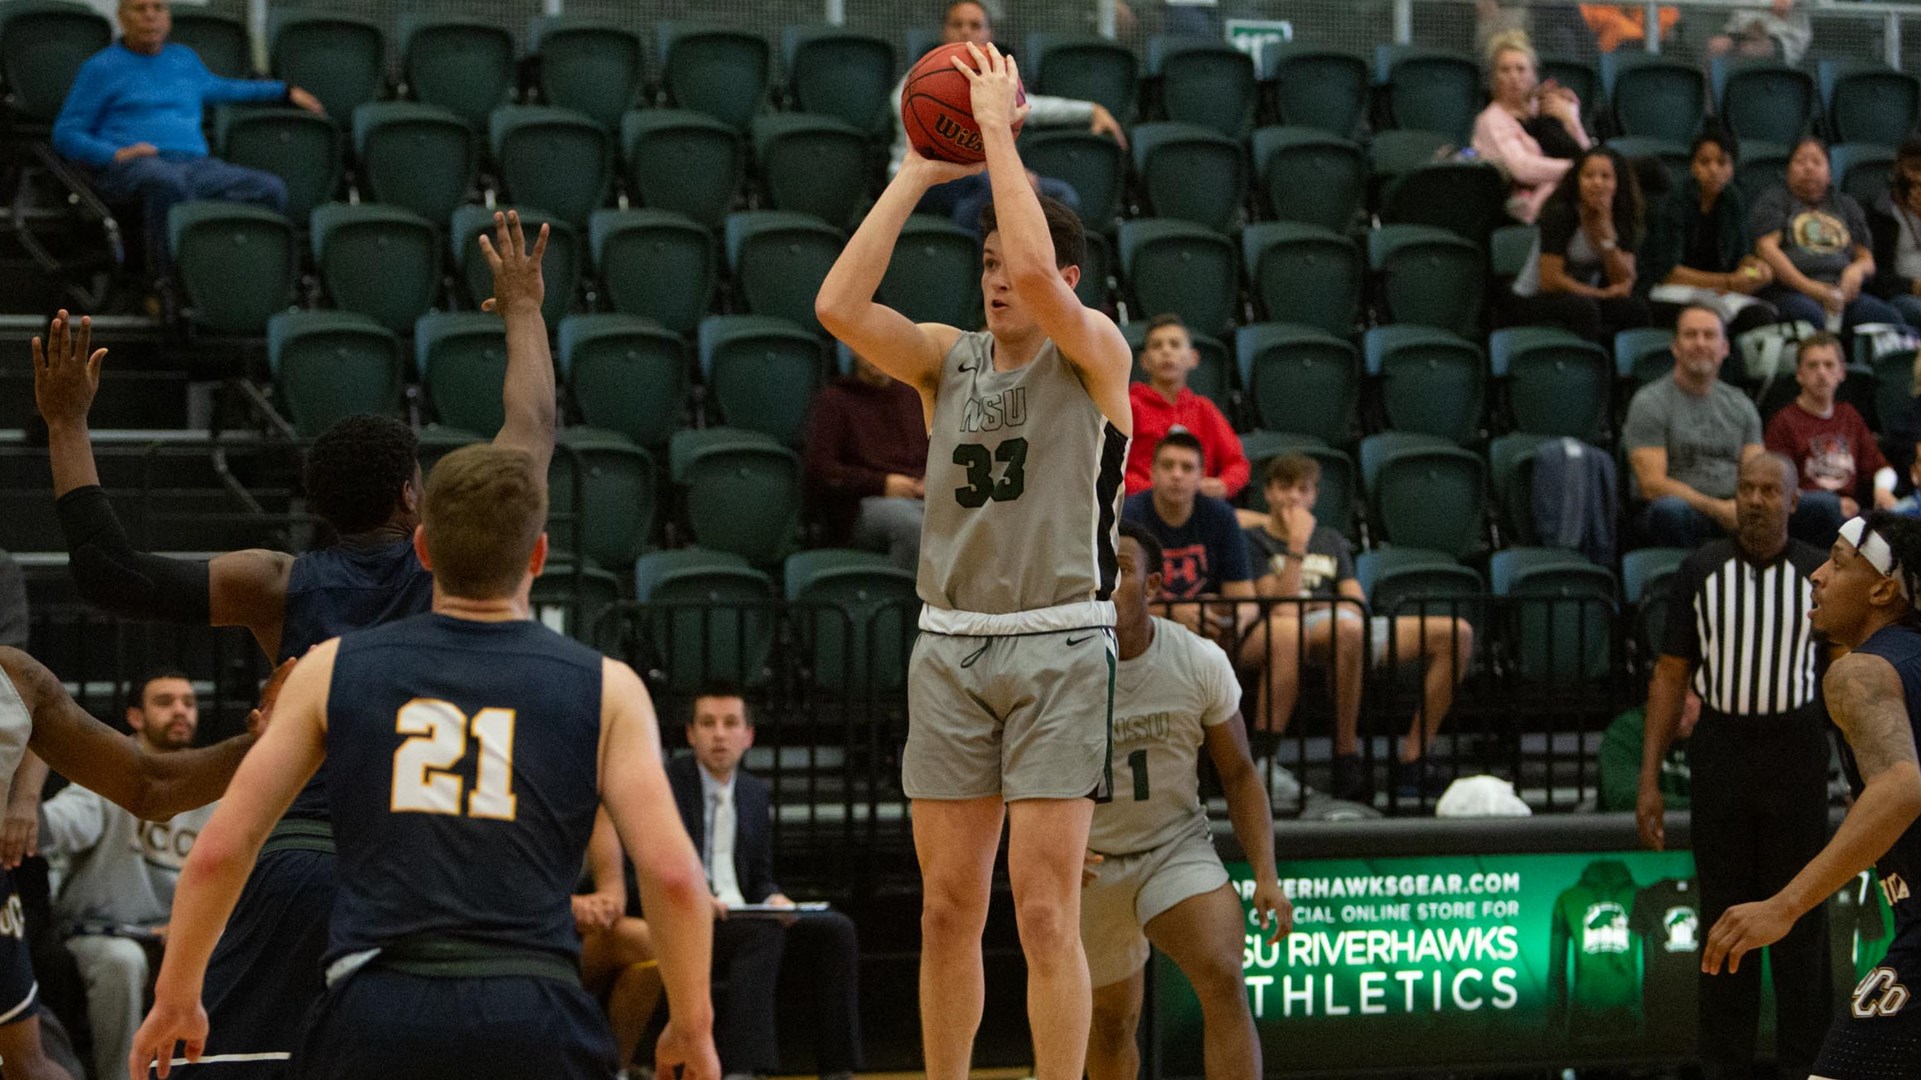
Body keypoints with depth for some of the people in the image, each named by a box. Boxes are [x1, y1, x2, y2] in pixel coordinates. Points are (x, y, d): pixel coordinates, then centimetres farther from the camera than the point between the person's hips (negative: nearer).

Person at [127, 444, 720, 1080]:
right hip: (534, 1026, -1)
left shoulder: (333, 670, 11)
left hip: (372, 1015, 1)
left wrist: (176, 998, 20)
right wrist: (693, 1026, 9)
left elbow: (218, 851, 9)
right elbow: (672, 872, -2)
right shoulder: (606, 688, 7)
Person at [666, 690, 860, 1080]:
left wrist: (773, 900, -4)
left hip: (743, 920, 6)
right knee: (763, 934, -36)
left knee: (835, 929, -17)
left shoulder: (756, 795, 19)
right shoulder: (666, 784, 0)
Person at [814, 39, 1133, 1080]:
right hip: (949, 645, 4)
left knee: (1044, 910, -9)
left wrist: (999, 130, -15)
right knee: (948, 908, 6)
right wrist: (920, 172, -5)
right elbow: (839, 305, -7)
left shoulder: (1096, 353, -2)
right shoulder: (946, 358, 10)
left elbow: (1038, 276, -23)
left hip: (1059, 649, -4)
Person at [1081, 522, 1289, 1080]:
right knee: (1111, 1019, 14)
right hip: (1087, 864, 1)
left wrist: (1266, 876, -10)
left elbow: (1239, 774, 0)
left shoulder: (1200, 663, -11)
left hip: (1178, 848, -1)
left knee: (1223, 981, -26)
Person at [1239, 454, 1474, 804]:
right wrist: (1297, 544, -6)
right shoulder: (1254, 541, 10)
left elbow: (1358, 601, 20)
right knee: (1347, 630, -45)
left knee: (1458, 633, -9)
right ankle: (1346, 760, -37)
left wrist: (1341, 607, -3)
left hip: (1349, 624, 7)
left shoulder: (1330, 540, 32)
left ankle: (1412, 760, -14)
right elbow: (1281, 606, -5)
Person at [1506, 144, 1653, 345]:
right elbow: (1550, 280, -20)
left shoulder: (1623, 220, -1)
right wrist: (1602, 294, -16)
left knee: (1635, 308, -24)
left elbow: (1625, 283, -11)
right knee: (1584, 308, -36)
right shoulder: (1560, 213, -16)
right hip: (1531, 303, -5)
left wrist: (1606, 229, -20)